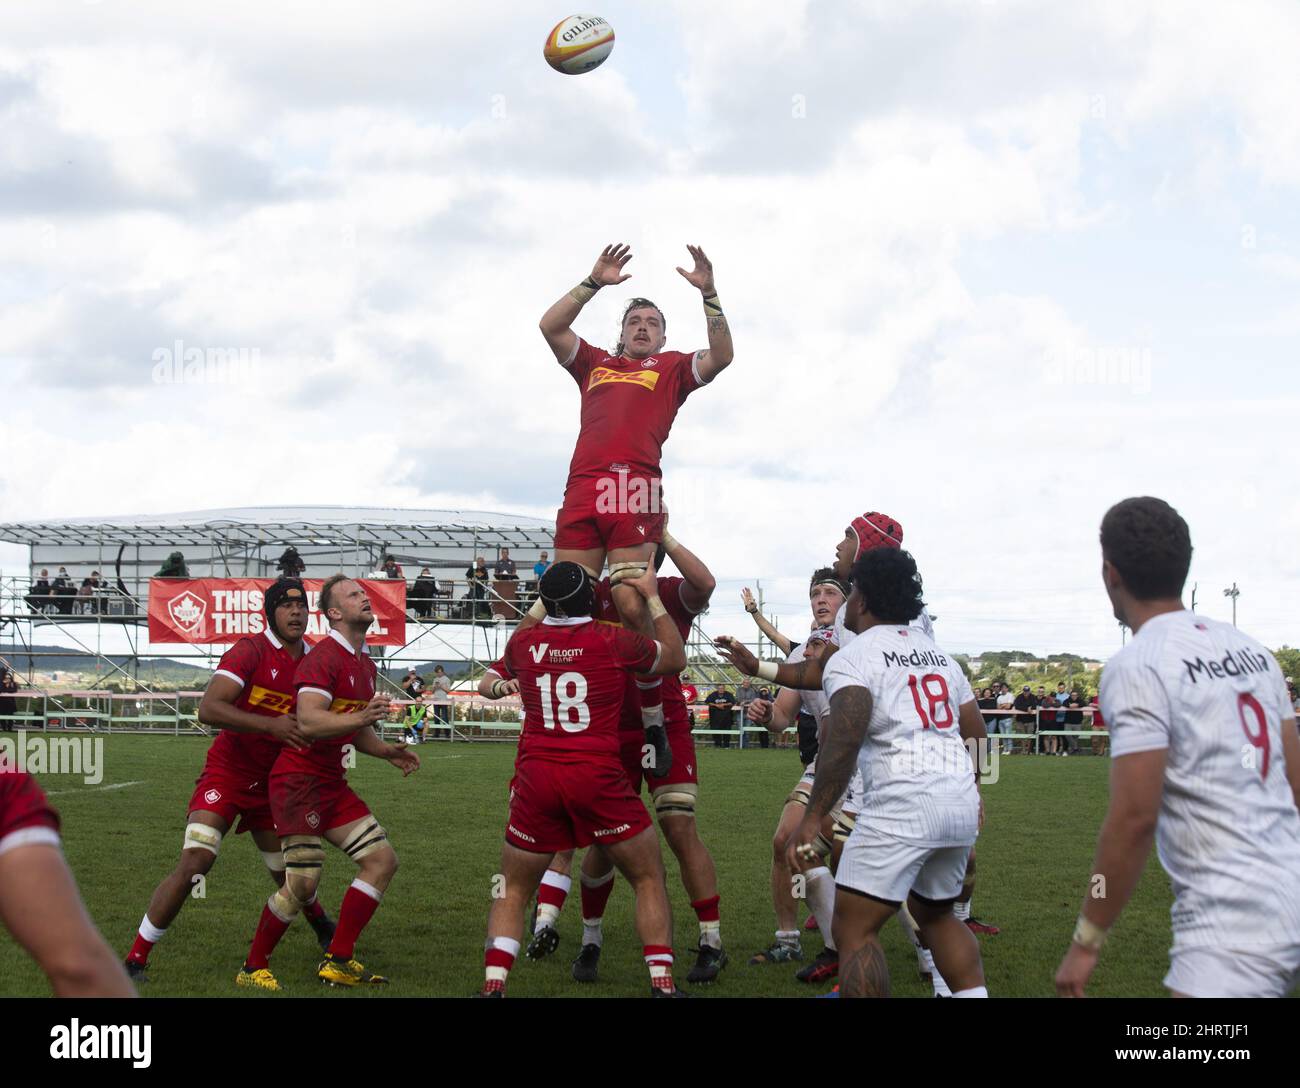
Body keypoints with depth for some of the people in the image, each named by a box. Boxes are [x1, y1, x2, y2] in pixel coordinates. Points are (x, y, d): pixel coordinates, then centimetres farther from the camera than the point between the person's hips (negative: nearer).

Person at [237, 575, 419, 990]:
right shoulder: (322, 658, -15)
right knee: (303, 883, -11)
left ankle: (338, 962, 6)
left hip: (332, 784, 9)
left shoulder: (365, 664, 16)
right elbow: (308, 722, -28)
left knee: (382, 859, 2)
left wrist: (386, 751, 10)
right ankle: (253, 968, 7)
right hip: (299, 781, -9)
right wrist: (362, 717, -40)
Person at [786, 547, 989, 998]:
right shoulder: (939, 654, 20)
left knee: (854, 928, -4)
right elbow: (976, 734, 27)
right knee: (935, 913, 26)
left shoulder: (852, 658, -3)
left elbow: (844, 741, -17)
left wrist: (812, 819, -18)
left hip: (902, 802, -8)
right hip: (962, 804, 8)